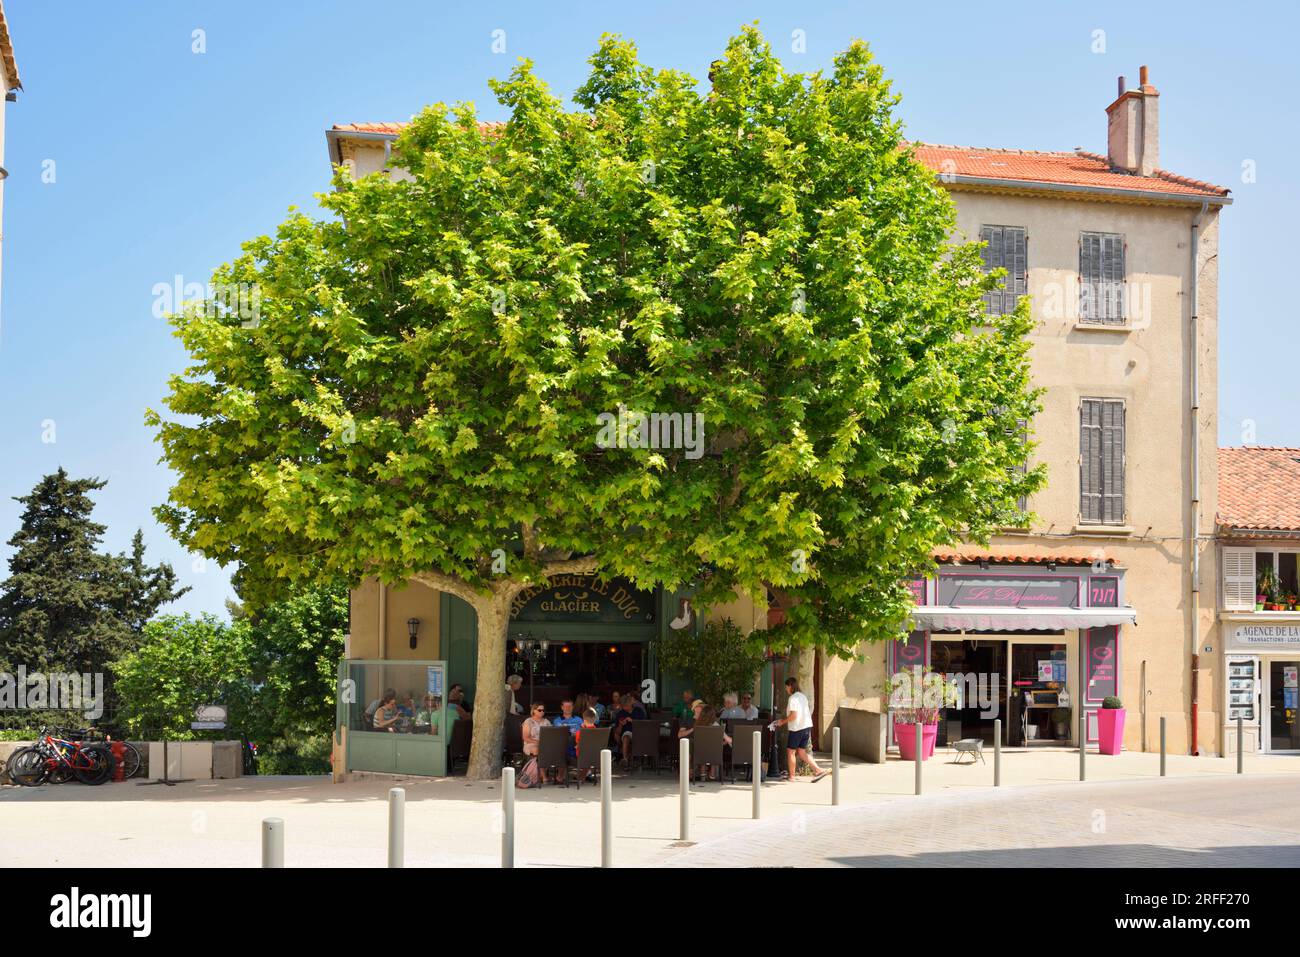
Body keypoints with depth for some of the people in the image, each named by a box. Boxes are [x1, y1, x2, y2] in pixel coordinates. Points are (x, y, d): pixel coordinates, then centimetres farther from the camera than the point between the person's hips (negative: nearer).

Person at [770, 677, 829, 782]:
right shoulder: (803, 696, 14)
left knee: (790, 752, 5)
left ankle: (791, 776, 9)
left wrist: (783, 721, -8)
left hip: (797, 729, -8)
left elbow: (793, 715, -22)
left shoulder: (792, 698, -14)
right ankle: (818, 770, 2)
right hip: (807, 726, 8)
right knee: (801, 753, 12)